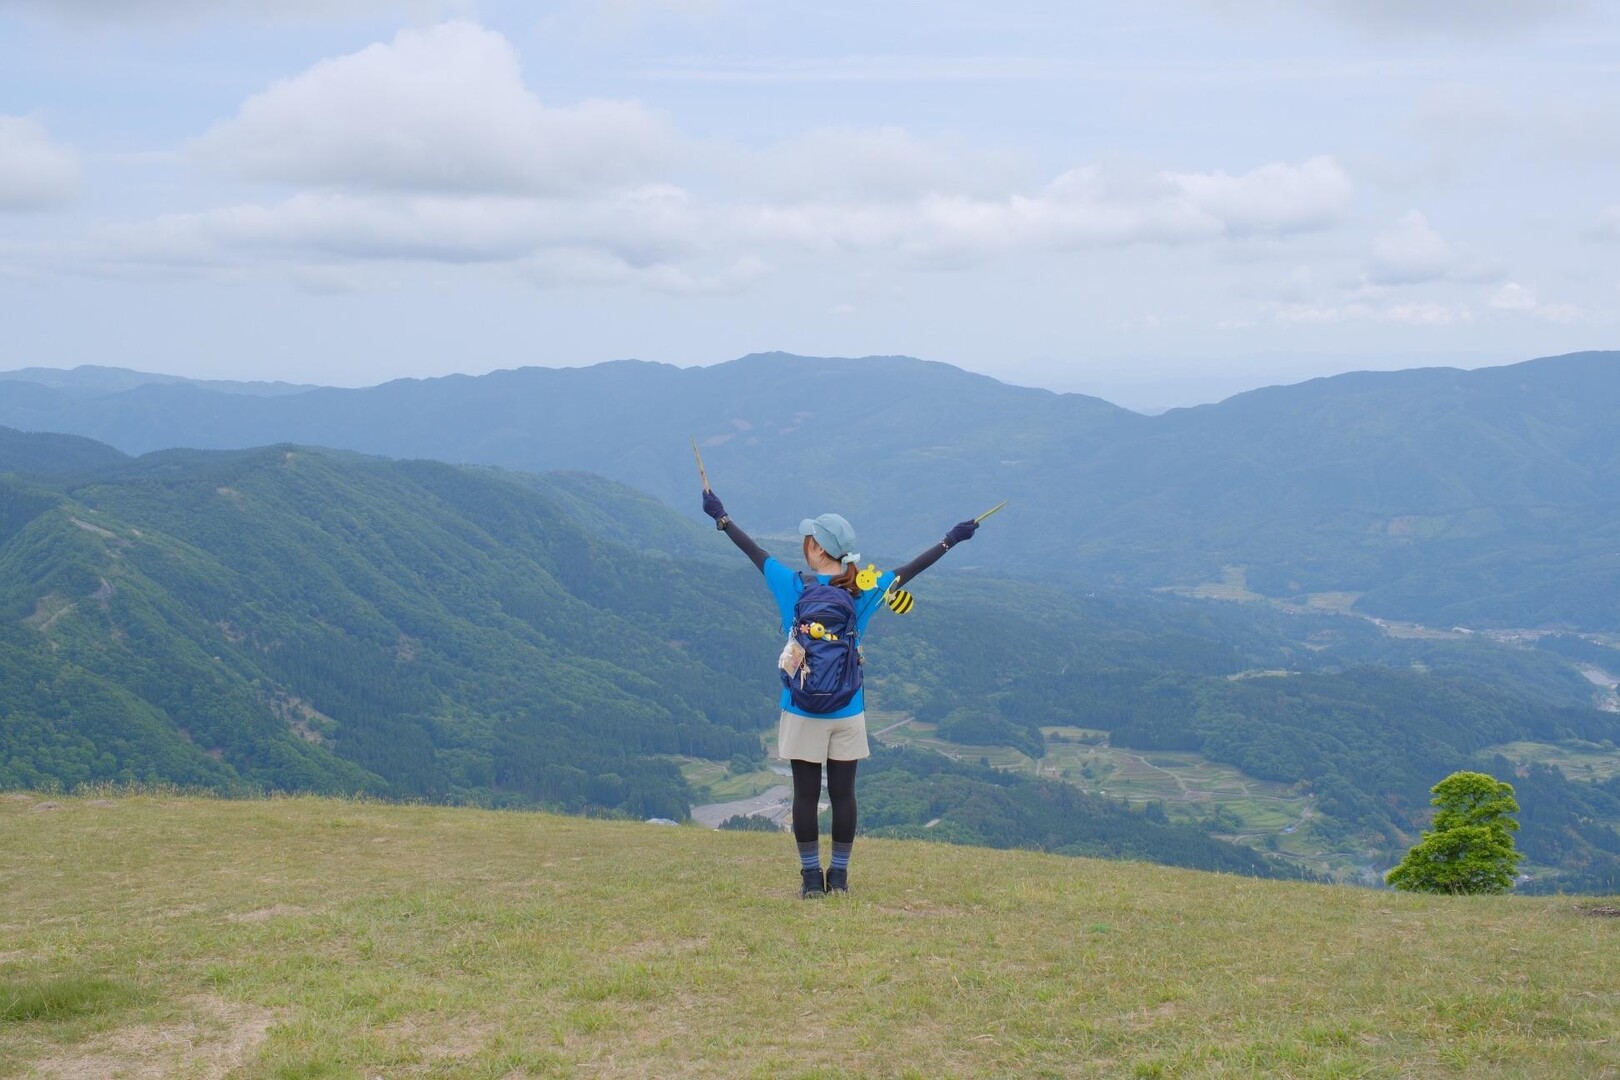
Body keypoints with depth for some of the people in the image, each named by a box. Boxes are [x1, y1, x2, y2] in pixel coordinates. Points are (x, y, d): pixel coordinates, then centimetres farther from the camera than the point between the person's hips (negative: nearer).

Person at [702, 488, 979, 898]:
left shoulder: (794, 587, -6)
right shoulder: (863, 591, -3)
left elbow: (756, 553, 6)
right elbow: (908, 571, 7)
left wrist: (721, 517, 20)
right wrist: (950, 540, 19)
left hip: (802, 712, -1)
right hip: (848, 712, 2)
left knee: (805, 794, 4)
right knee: (843, 794, 6)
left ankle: (811, 877, 6)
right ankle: (839, 876, 11)